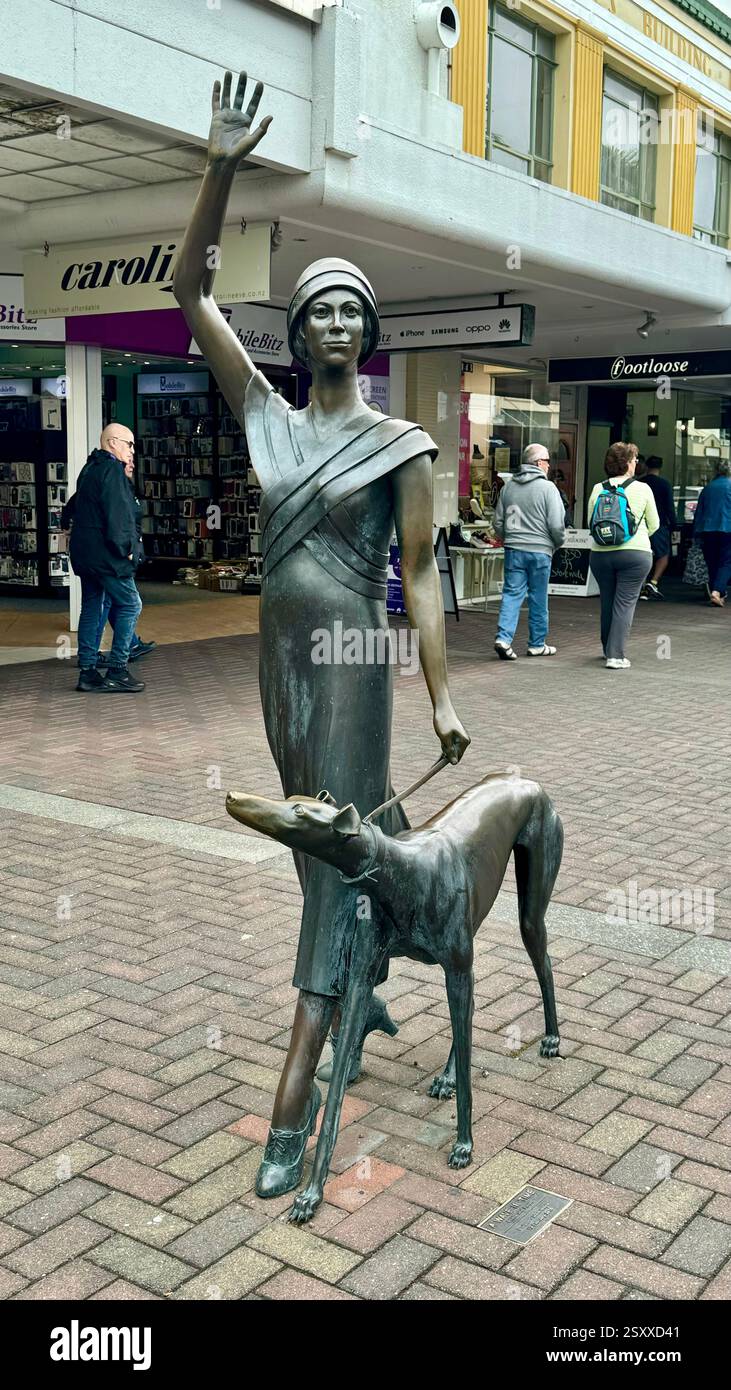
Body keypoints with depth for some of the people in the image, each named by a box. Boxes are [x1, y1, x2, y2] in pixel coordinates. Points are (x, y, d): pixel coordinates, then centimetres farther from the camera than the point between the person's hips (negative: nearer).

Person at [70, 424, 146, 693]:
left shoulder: (90, 468, 18)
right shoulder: (112, 469, -12)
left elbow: (76, 506, 23)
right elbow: (118, 514, -20)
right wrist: (127, 548, -13)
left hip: (84, 551, 10)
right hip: (105, 553, -10)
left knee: (91, 607, 10)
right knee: (130, 605, -5)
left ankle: (87, 672, 11)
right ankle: (117, 672, -7)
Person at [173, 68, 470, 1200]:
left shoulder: (398, 443, -3)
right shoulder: (270, 417, 7)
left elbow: (421, 571, -5)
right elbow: (191, 292, 4)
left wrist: (442, 695, -10)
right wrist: (222, 169, -5)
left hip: (351, 657, -5)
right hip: (280, 652, 5)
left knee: (337, 847, -7)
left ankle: (295, 1099, -7)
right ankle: (363, 992, 38)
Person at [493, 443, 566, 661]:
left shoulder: (508, 486, 6)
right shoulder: (547, 488, -9)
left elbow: (498, 523, 11)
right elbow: (557, 525, -11)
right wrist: (558, 543, 7)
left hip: (513, 550, 4)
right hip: (540, 550, -4)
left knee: (512, 594, 4)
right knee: (538, 599, 7)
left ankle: (503, 637, -12)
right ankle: (537, 644, 16)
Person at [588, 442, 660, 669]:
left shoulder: (598, 489, 1)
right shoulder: (642, 489, -3)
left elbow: (590, 523, 6)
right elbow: (654, 525, 5)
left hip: (600, 554, 3)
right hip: (635, 554, -3)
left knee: (607, 602, 16)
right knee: (625, 603, -1)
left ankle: (608, 650, 30)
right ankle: (616, 655, -7)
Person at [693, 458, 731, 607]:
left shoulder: (708, 487, 11)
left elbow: (699, 511, 13)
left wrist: (696, 533, 17)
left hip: (707, 530, 4)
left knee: (712, 563, 12)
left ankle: (717, 593, 17)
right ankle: (717, 591, -23)